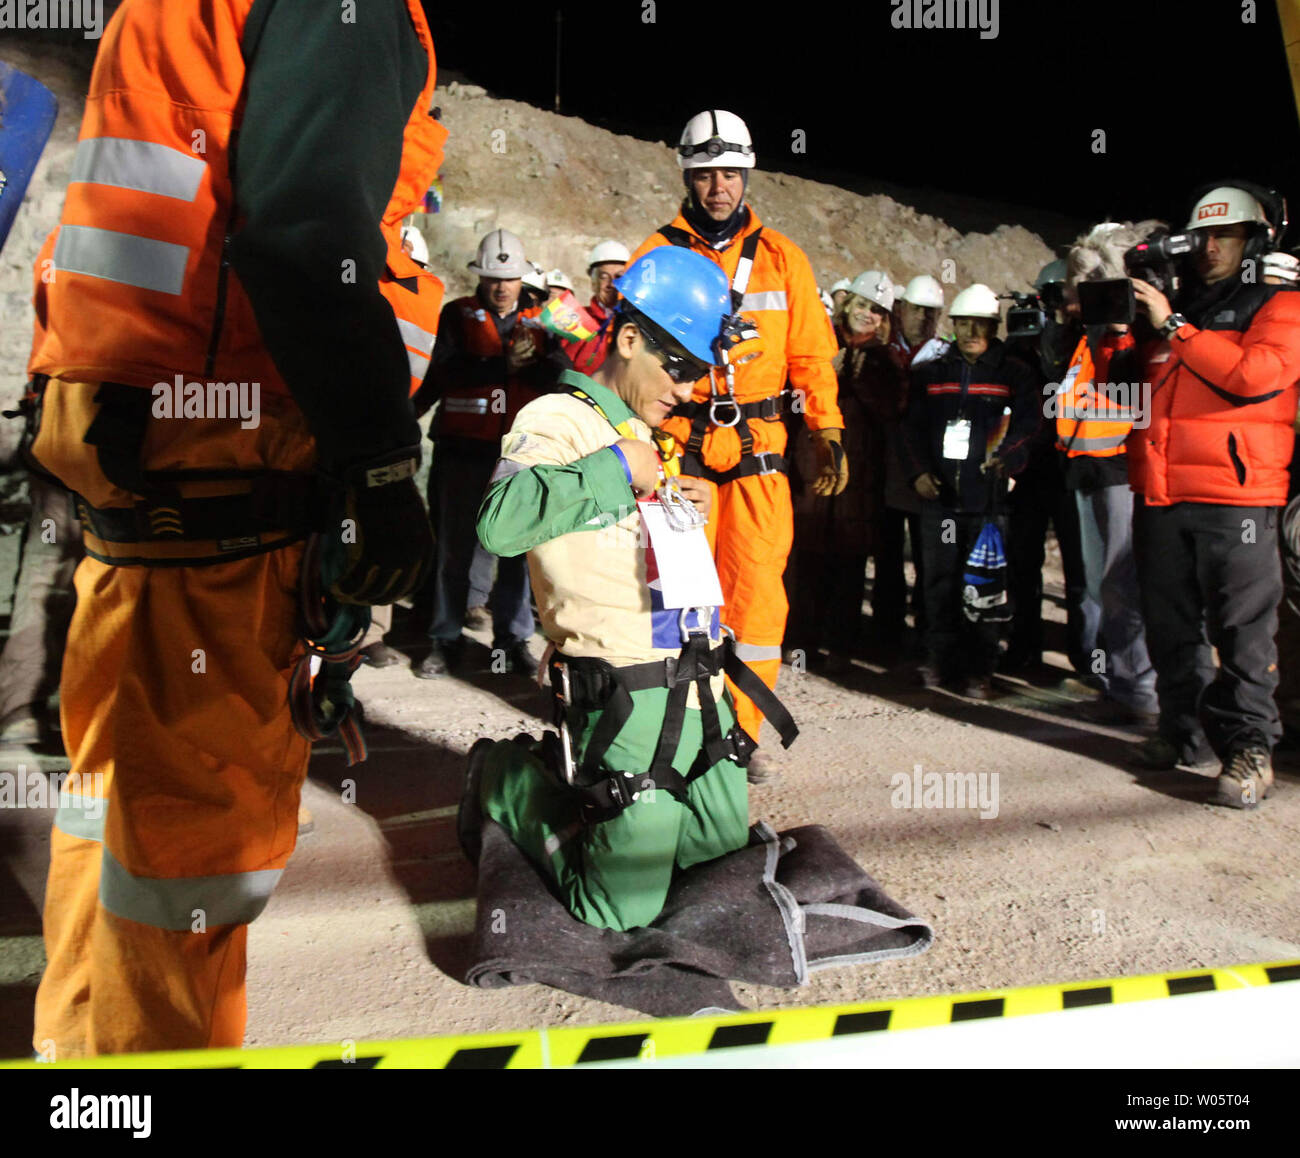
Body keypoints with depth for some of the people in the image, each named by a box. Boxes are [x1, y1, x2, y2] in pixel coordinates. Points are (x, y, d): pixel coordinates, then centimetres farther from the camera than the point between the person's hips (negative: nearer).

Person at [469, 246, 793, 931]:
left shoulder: (651, 438, 19)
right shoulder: (557, 420, -9)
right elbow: (500, 522, -30)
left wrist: (692, 505, 12)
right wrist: (618, 469, -21)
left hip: (701, 688, 9)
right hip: (629, 699, -8)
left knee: (726, 854, 19)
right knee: (621, 910, 0)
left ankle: (569, 780, 29)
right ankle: (507, 779, 19)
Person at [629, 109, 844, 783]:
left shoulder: (783, 259, 12)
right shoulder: (657, 255, 7)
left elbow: (810, 355, 14)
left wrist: (827, 435, 5)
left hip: (758, 447, 1)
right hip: (680, 446, -1)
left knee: (758, 589, -4)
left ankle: (740, 733, 7)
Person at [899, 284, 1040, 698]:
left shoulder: (1013, 374, 7)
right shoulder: (932, 373, 16)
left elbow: (1027, 427, -1)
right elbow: (911, 427, 14)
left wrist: (1004, 460, -18)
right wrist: (917, 471, 0)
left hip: (988, 497, -2)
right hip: (938, 493, 3)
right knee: (940, 581, 5)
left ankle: (978, 670, 7)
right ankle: (940, 659, 16)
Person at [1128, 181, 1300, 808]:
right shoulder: (1176, 306, 21)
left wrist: (1173, 326, -11)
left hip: (1234, 496, -5)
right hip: (1161, 493, 5)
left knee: (1242, 627, -5)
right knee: (1171, 623, 9)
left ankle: (1248, 747, 1)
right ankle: (1185, 728, 21)